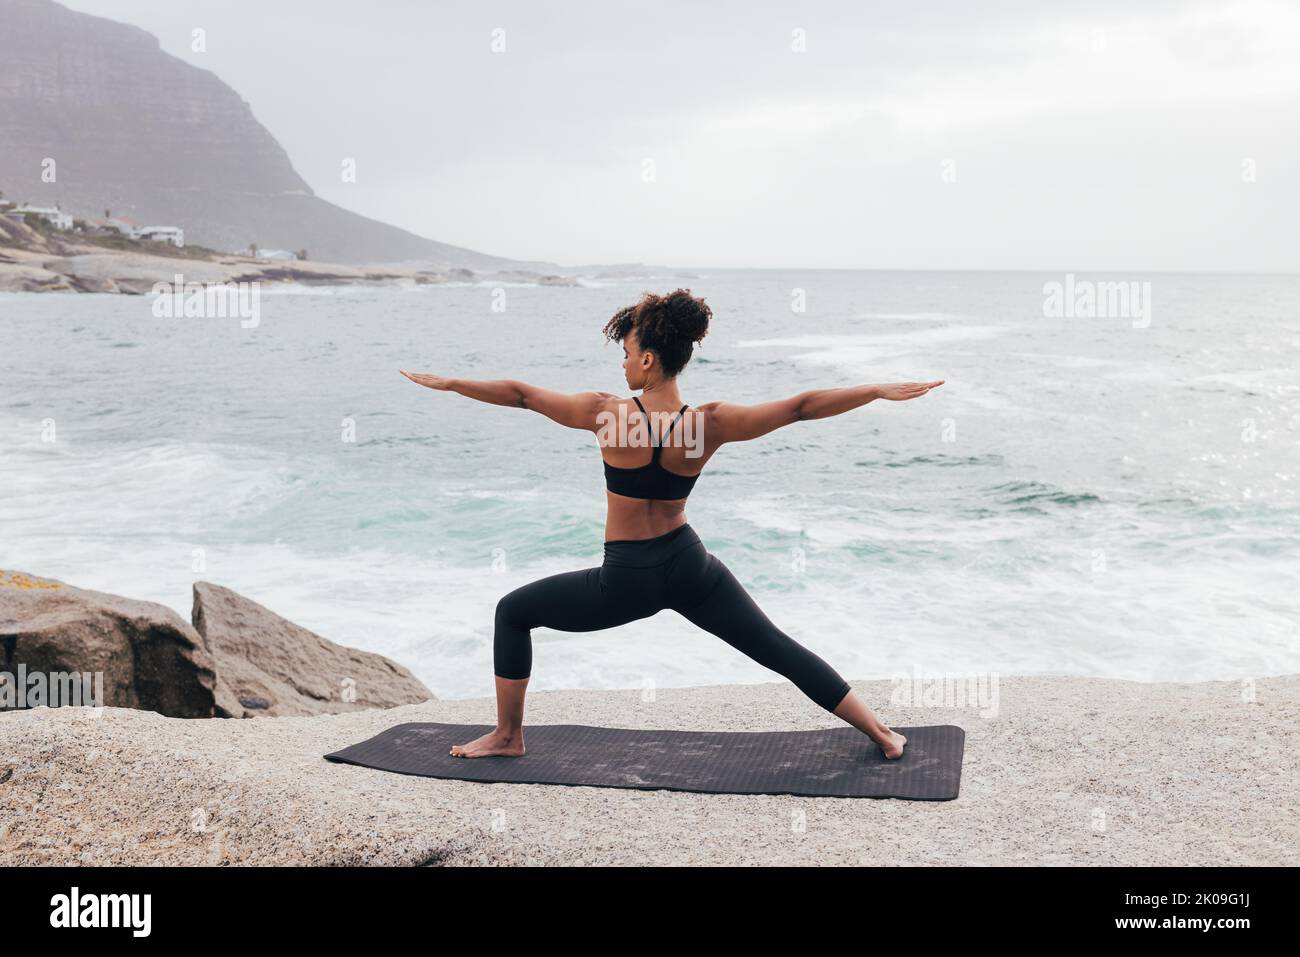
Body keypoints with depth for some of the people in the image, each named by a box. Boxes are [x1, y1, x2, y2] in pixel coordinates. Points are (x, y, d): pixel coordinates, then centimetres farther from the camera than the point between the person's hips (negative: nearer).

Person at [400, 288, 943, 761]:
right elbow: (801, 407, -7)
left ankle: (508, 736, 24)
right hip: (690, 567, 3)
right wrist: (882, 390, 1)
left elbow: (521, 395, -6)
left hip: (625, 582, -3)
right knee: (777, 649, 14)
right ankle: (881, 734, 17)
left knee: (513, 612, 17)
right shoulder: (709, 423, -11)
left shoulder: (609, 414, -16)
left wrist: (449, 383, 7)